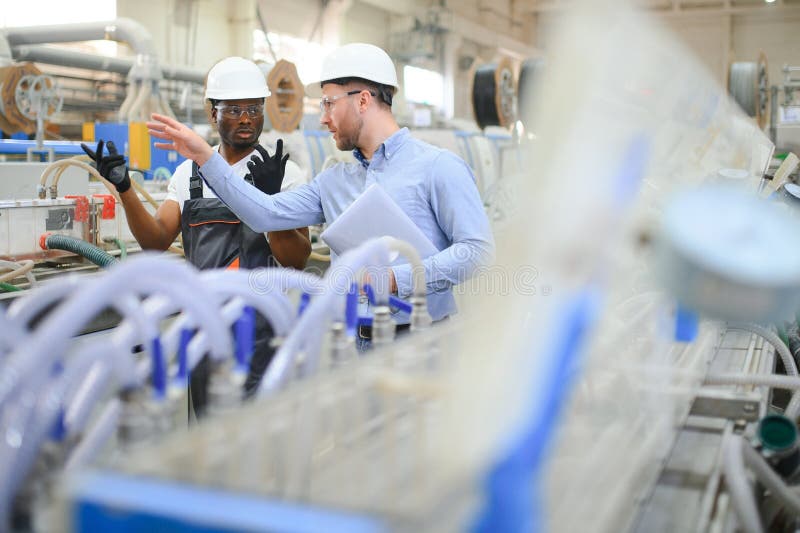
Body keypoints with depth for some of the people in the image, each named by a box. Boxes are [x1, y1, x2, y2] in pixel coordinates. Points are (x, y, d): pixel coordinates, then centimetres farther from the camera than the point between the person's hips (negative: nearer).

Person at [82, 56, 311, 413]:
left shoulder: (283, 173, -3)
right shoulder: (189, 172, 10)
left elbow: (297, 260, -10)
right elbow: (157, 240, 3)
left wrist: (270, 198, -24)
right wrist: (124, 188, -11)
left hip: (262, 327, -4)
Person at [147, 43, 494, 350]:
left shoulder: (438, 167, -5)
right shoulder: (334, 181, 16)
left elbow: (478, 247, -12)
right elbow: (267, 214, 9)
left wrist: (395, 280, -20)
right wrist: (204, 156, 5)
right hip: (355, 343, 6)